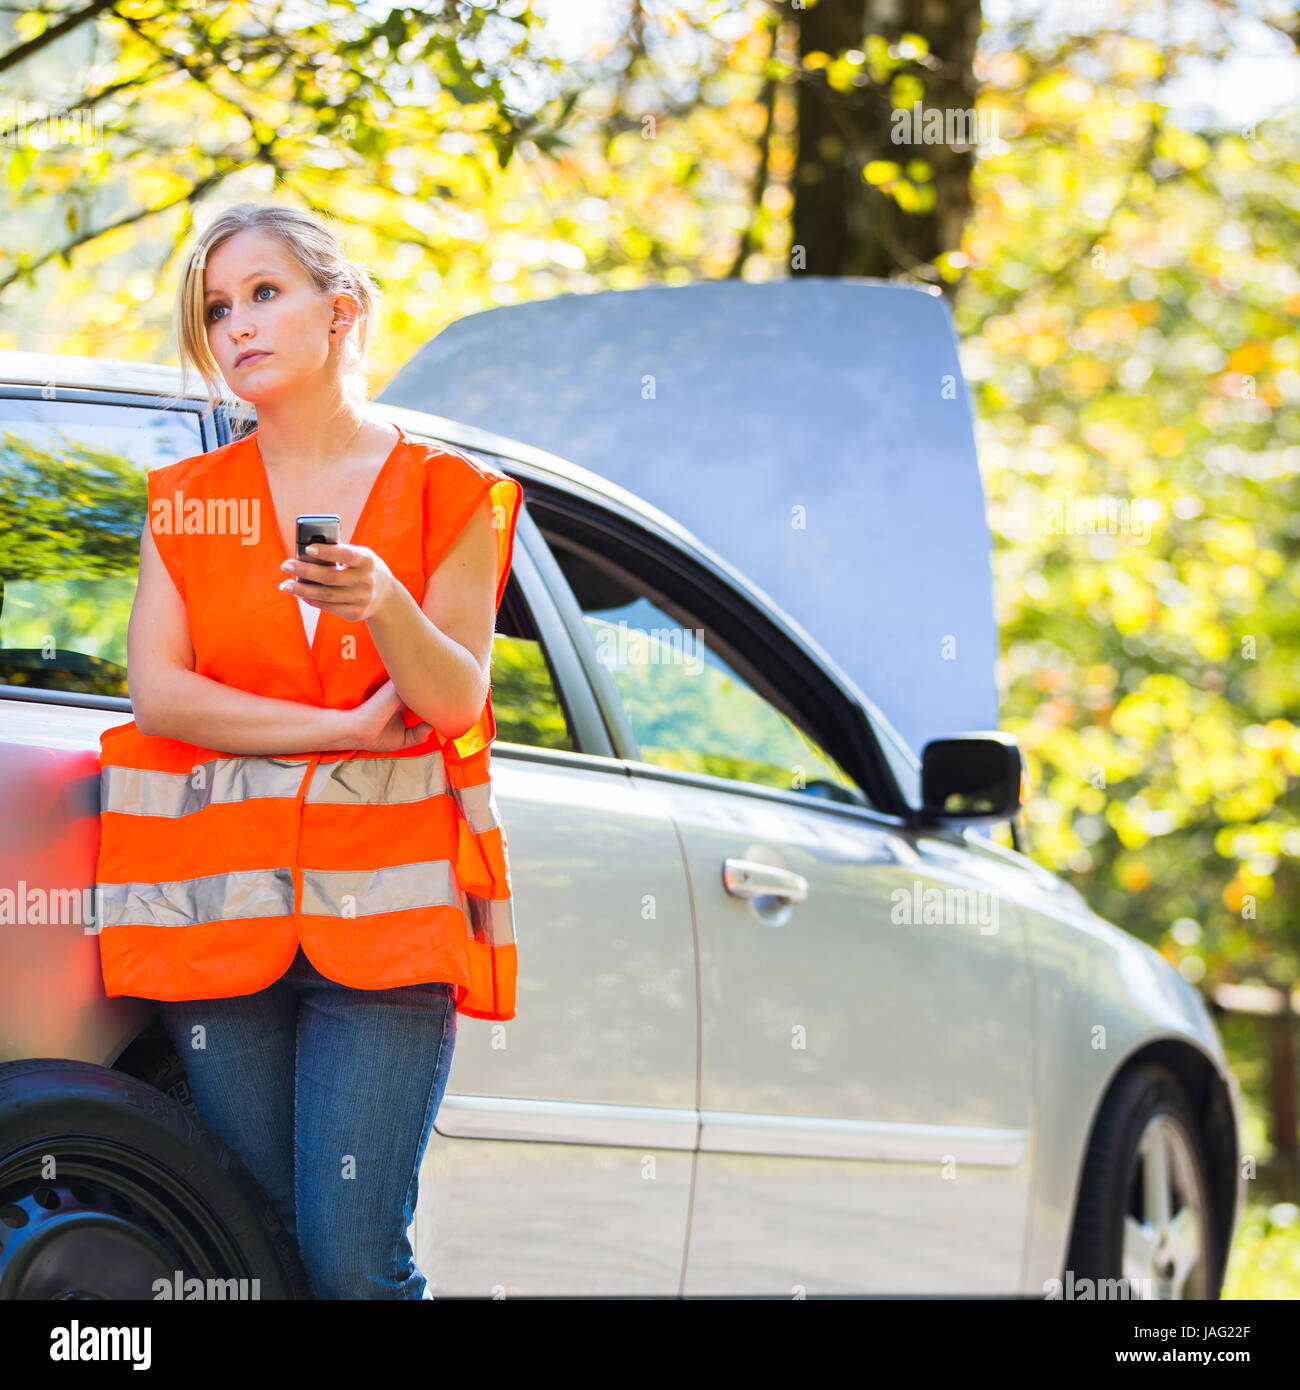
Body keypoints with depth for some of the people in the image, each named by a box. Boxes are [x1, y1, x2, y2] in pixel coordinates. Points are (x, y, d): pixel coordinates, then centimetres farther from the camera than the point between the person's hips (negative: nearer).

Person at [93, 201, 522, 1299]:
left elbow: (455, 700, -1)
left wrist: (383, 607, -22)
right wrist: (340, 728, -7)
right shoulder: (188, 501, 15)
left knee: (354, 1252, -13)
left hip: (383, 906, -2)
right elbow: (157, 689, 2)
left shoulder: (443, 495, 8)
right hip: (222, 904, 2)